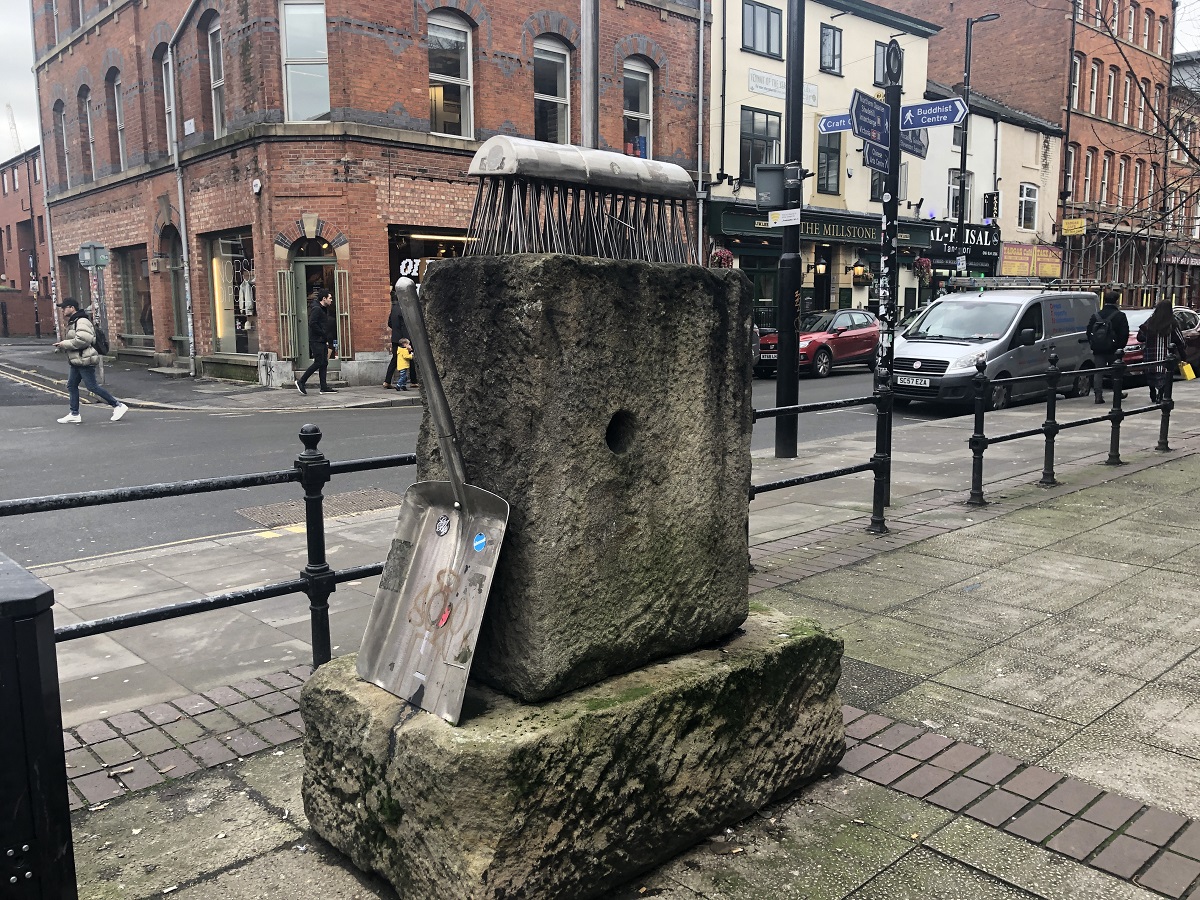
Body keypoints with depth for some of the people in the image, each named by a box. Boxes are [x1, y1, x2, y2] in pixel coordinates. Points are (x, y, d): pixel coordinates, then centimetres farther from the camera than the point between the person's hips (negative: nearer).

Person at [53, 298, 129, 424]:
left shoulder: (82, 321, -16)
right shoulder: (72, 322, 18)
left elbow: (82, 340, -27)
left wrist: (64, 344, -18)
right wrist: (63, 345, 8)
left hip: (85, 361, -11)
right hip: (77, 361, 11)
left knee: (92, 386, -8)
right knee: (71, 385, 10)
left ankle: (118, 406, 0)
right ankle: (74, 414, 15)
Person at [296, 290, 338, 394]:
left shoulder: (324, 310, 18)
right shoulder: (316, 309, -12)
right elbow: (312, 324, -21)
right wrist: (324, 334, -17)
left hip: (322, 341, 10)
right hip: (316, 341, -10)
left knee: (324, 363, 6)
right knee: (319, 363, -10)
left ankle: (324, 387, 7)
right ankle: (301, 382, -1)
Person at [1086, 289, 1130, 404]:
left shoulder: (1096, 315, 6)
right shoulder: (1120, 316, -6)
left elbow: (1089, 331, 7)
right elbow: (1125, 333, -9)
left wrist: (1093, 345, 12)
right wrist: (1121, 346, 3)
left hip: (1098, 349, 2)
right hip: (1113, 349, -2)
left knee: (1098, 372, 3)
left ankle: (1098, 395, -4)